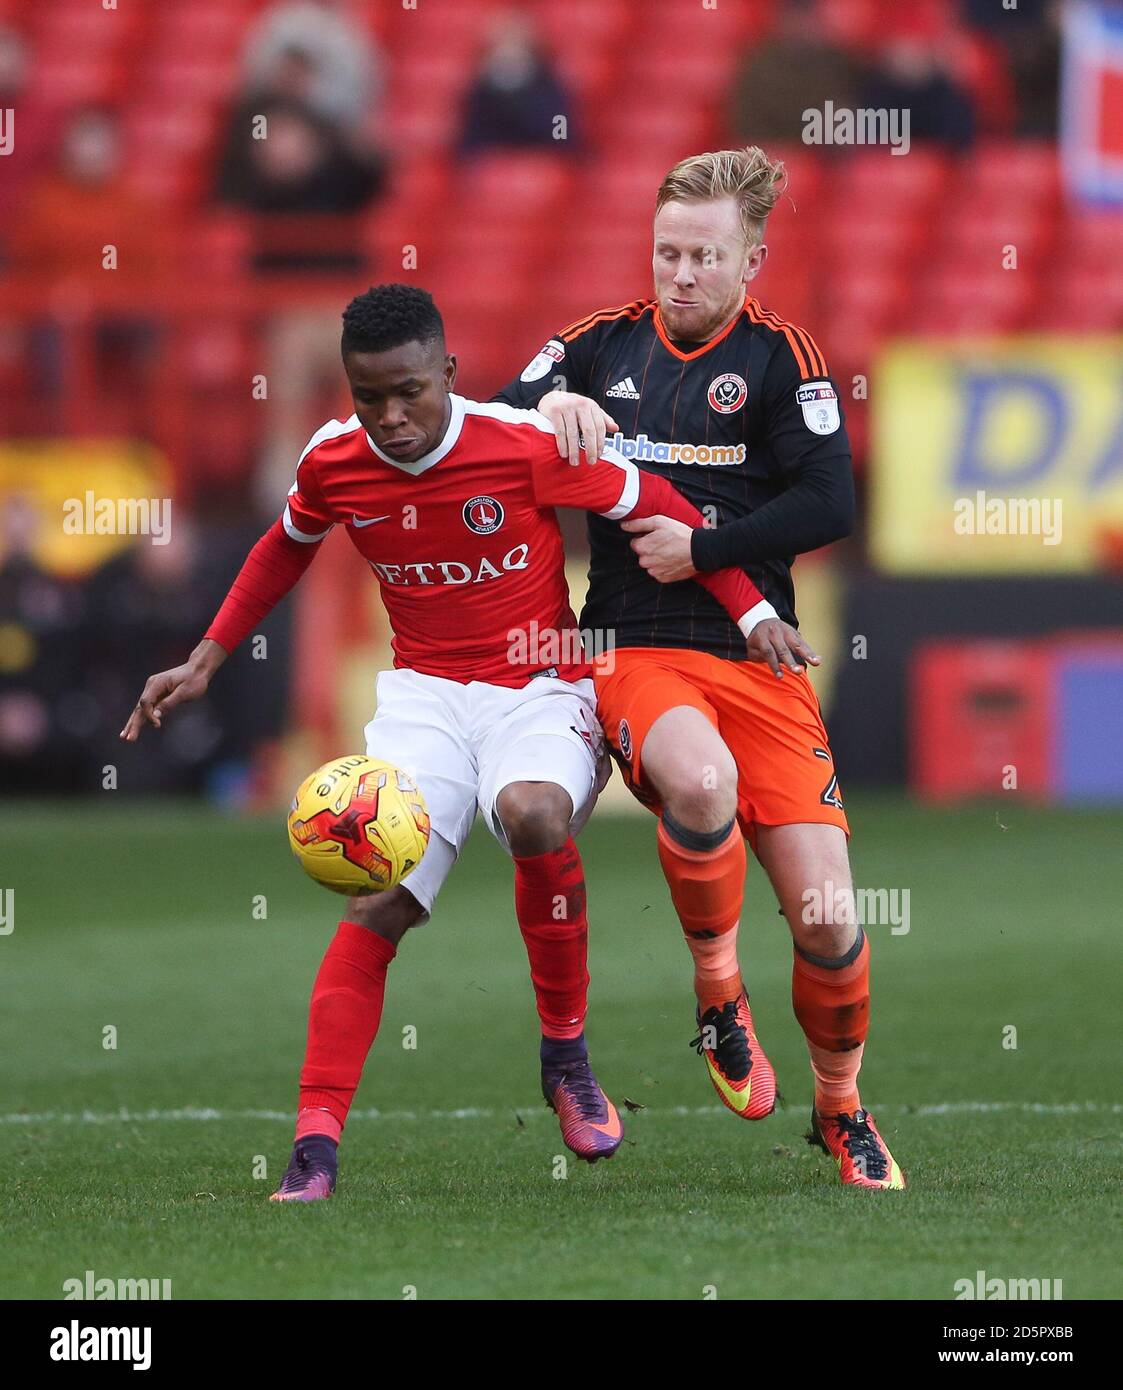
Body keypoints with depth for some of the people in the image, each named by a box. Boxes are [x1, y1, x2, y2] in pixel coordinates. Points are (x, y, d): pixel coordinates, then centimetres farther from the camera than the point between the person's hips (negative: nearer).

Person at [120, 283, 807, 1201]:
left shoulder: (527, 445, -17)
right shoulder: (332, 464, -5)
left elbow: (657, 507, -4)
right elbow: (287, 548, 18)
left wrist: (751, 611, -5)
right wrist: (206, 660, 16)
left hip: (539, 691, -3)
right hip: (424, 695, 3)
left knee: (534, 811, -36)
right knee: (378, 903, -16)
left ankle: (567, 1054, -15)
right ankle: (316, 1144, -13)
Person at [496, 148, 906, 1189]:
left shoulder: (780, 359, 2)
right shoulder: (602, 345, 9)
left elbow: (830, 505, -6)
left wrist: (699, 548, -11)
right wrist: (550, 407, -10)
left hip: (759, 655, 0)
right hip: (636, 653, 0)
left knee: (829, 922, -8)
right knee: (700, 781, -37)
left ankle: (841, 1106, 20)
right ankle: (717, 992, -10)